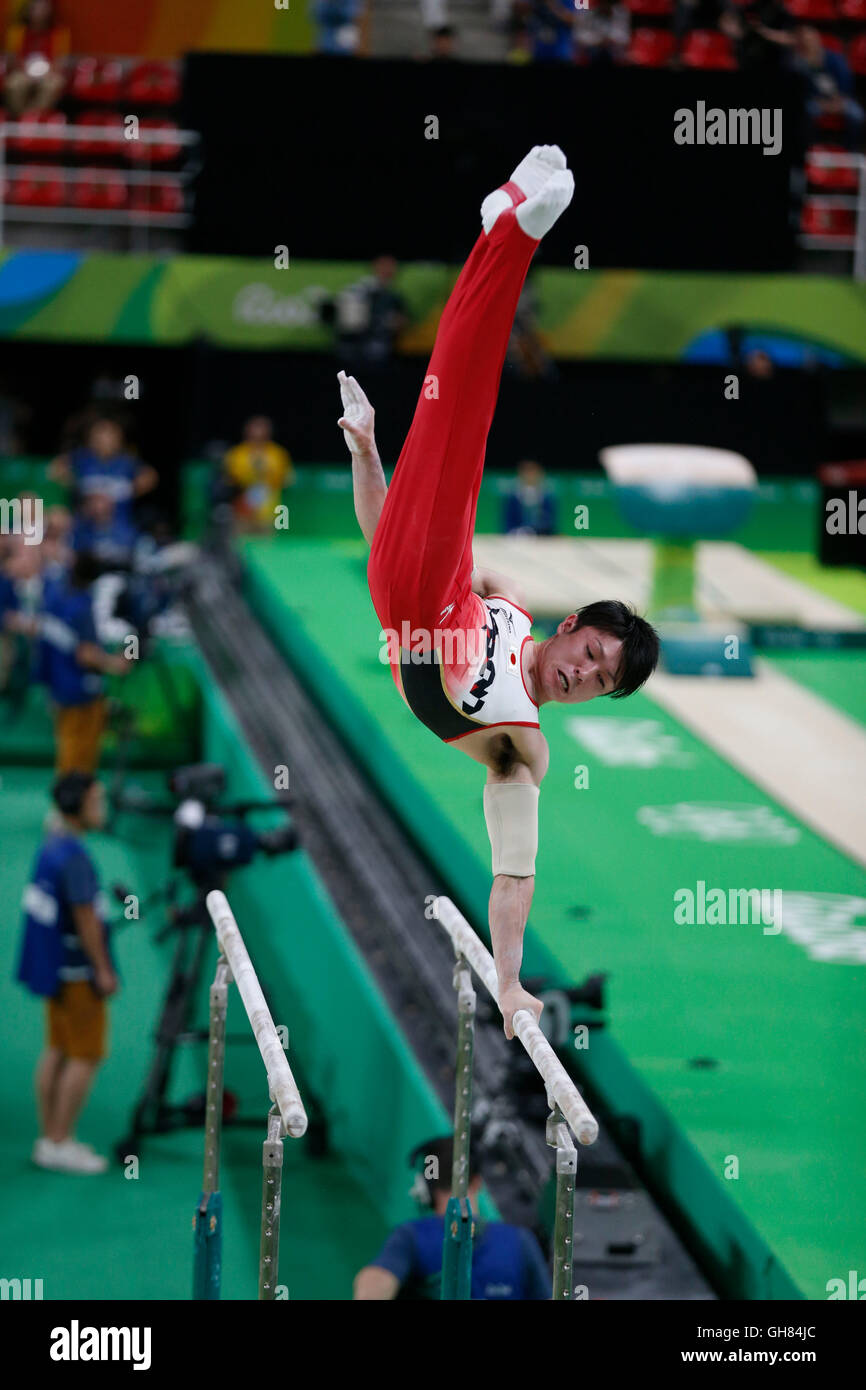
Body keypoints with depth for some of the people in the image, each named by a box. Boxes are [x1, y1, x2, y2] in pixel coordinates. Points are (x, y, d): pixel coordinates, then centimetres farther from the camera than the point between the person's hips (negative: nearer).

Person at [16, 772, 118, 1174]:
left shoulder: (51, 846, 7)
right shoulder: (73, 855, -23)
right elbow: (85, 917, -22)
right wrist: (103, 970, -16)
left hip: (54, 966, 9)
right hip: (76, 970, -9)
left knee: (58, 1051, 13)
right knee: (86, 1056, -3)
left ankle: (49, 1139, 18)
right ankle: (60, 1144, -1)